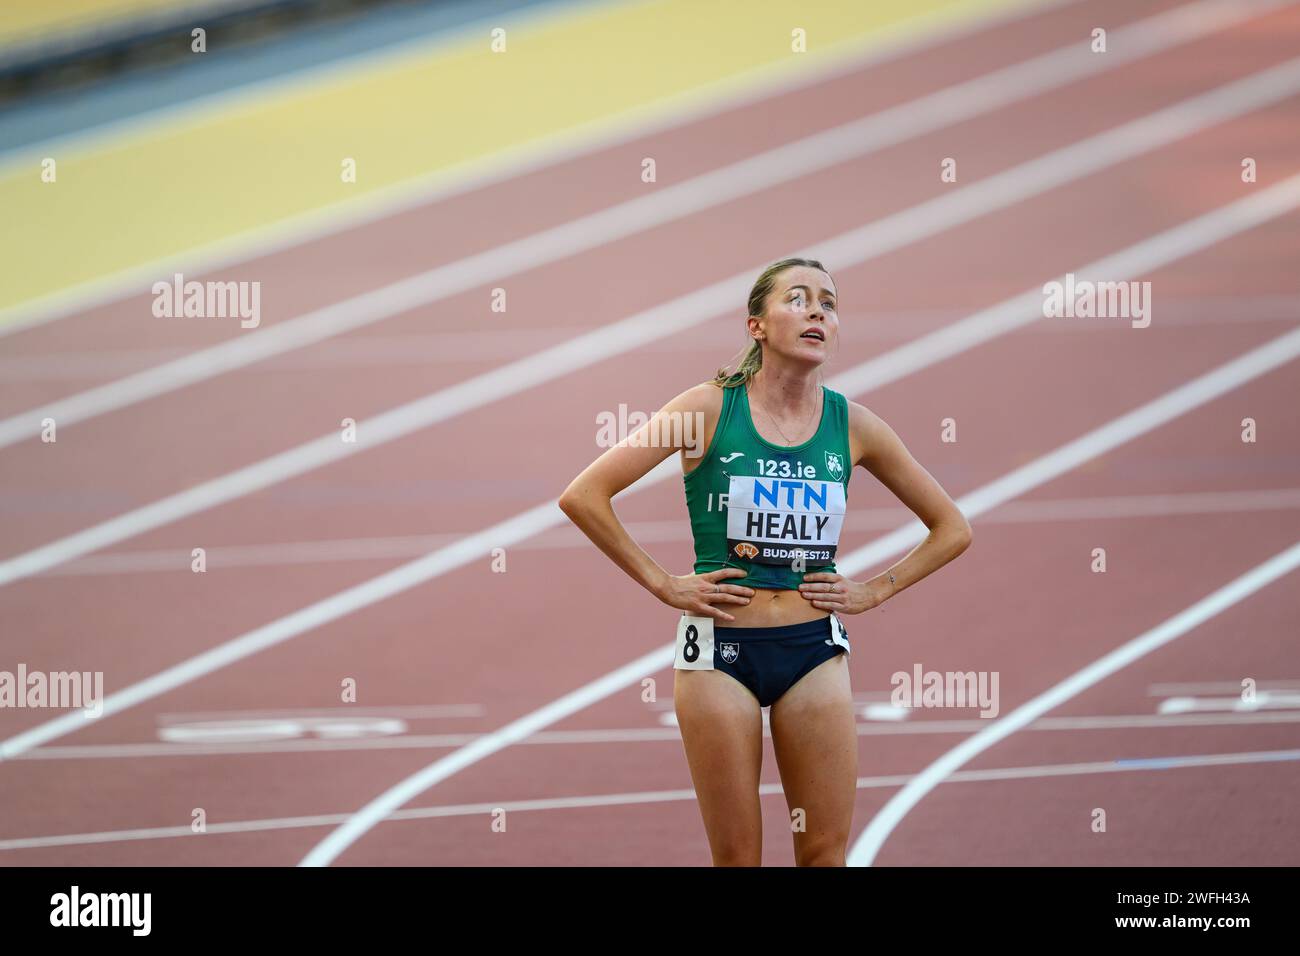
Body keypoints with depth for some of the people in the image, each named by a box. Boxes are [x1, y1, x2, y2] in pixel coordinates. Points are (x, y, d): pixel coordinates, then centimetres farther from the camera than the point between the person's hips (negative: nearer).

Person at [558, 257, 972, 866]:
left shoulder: (853, 426, 2)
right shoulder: (711, 409, -6)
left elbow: (952, 529, 14)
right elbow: (583, 496, -10)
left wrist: (874, 592, 4)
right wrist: (662, 584, -8)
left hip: (815, 651, 2)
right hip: (721, 651, -2)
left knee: (825, 855, 2)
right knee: (737, 859, 2)